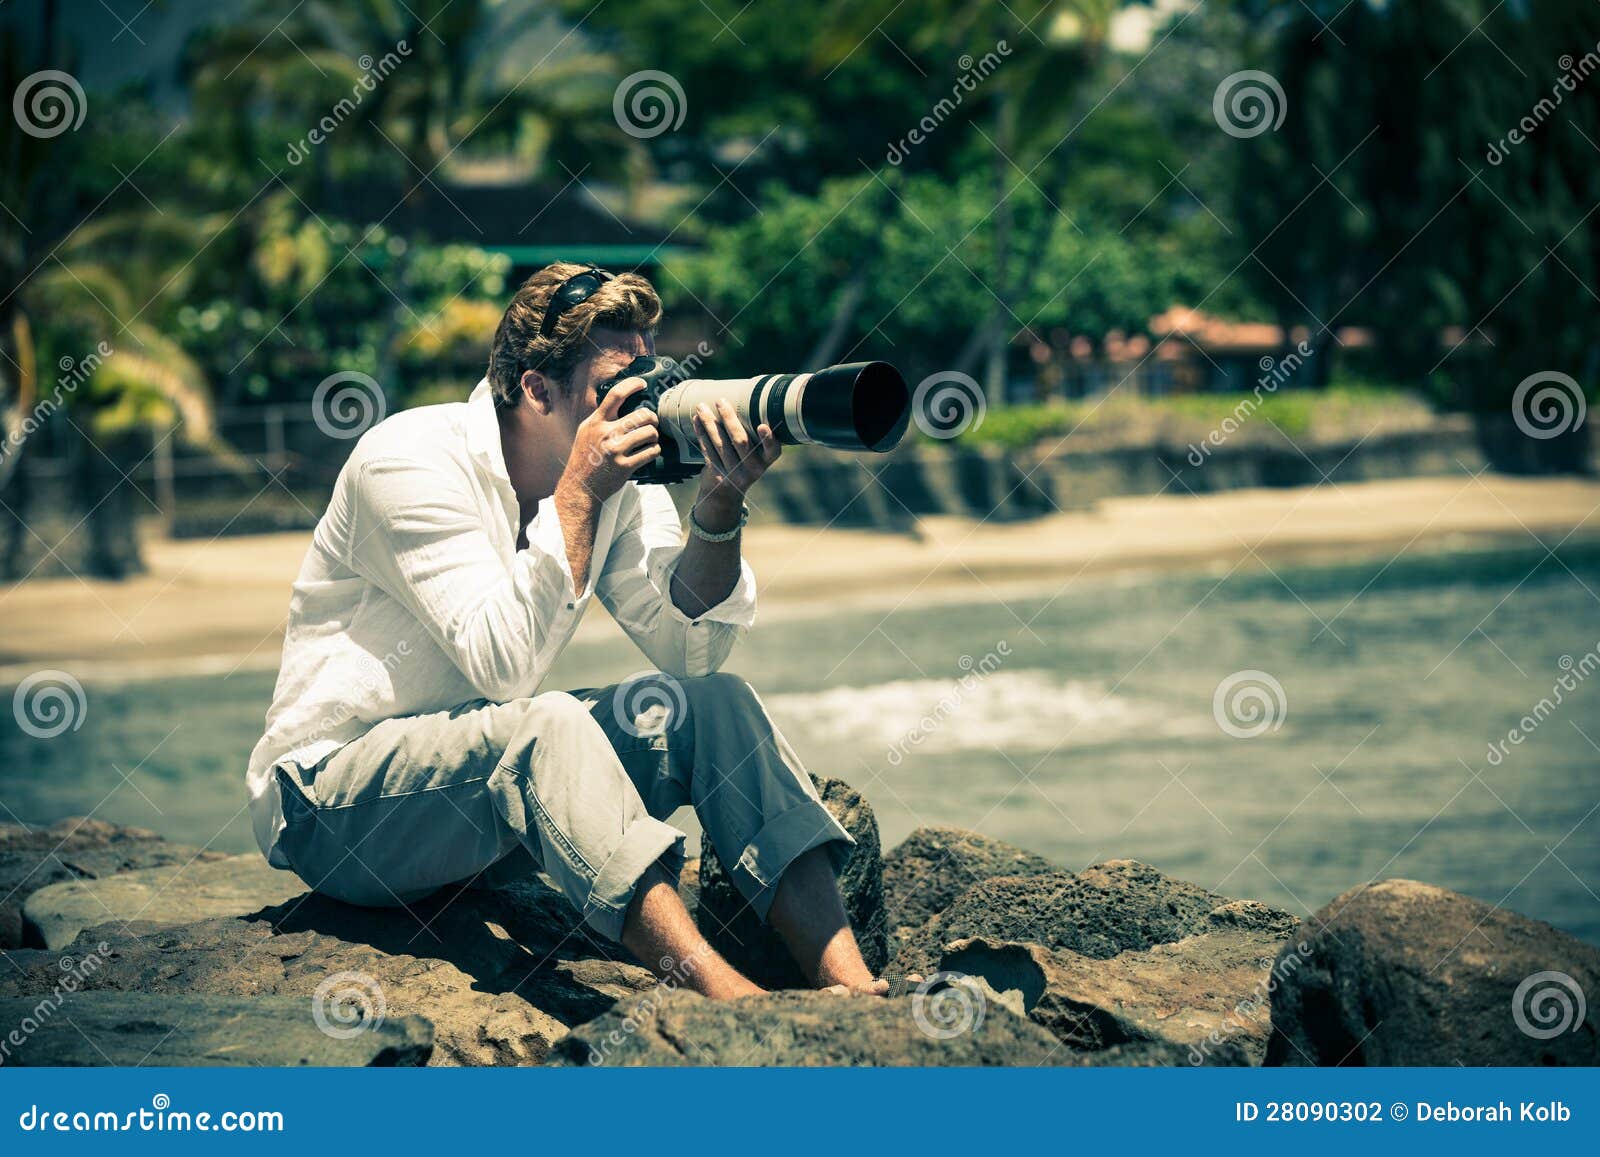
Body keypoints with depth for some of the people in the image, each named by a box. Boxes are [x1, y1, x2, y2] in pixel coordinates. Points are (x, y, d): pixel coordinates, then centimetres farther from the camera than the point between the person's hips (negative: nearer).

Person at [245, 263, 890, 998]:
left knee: (714, 704, -12)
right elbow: (503, 663, -30)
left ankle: (848, 984, -24)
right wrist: (578, 495, -28)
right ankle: (724, 994, -45)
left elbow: (690, 650, -7)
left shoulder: (615, 472, 0)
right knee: (545, 725, -35)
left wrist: (719, 508, -20)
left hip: (494, 784, 7)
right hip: (330, 802, -7)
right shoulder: (408, 461, -20)